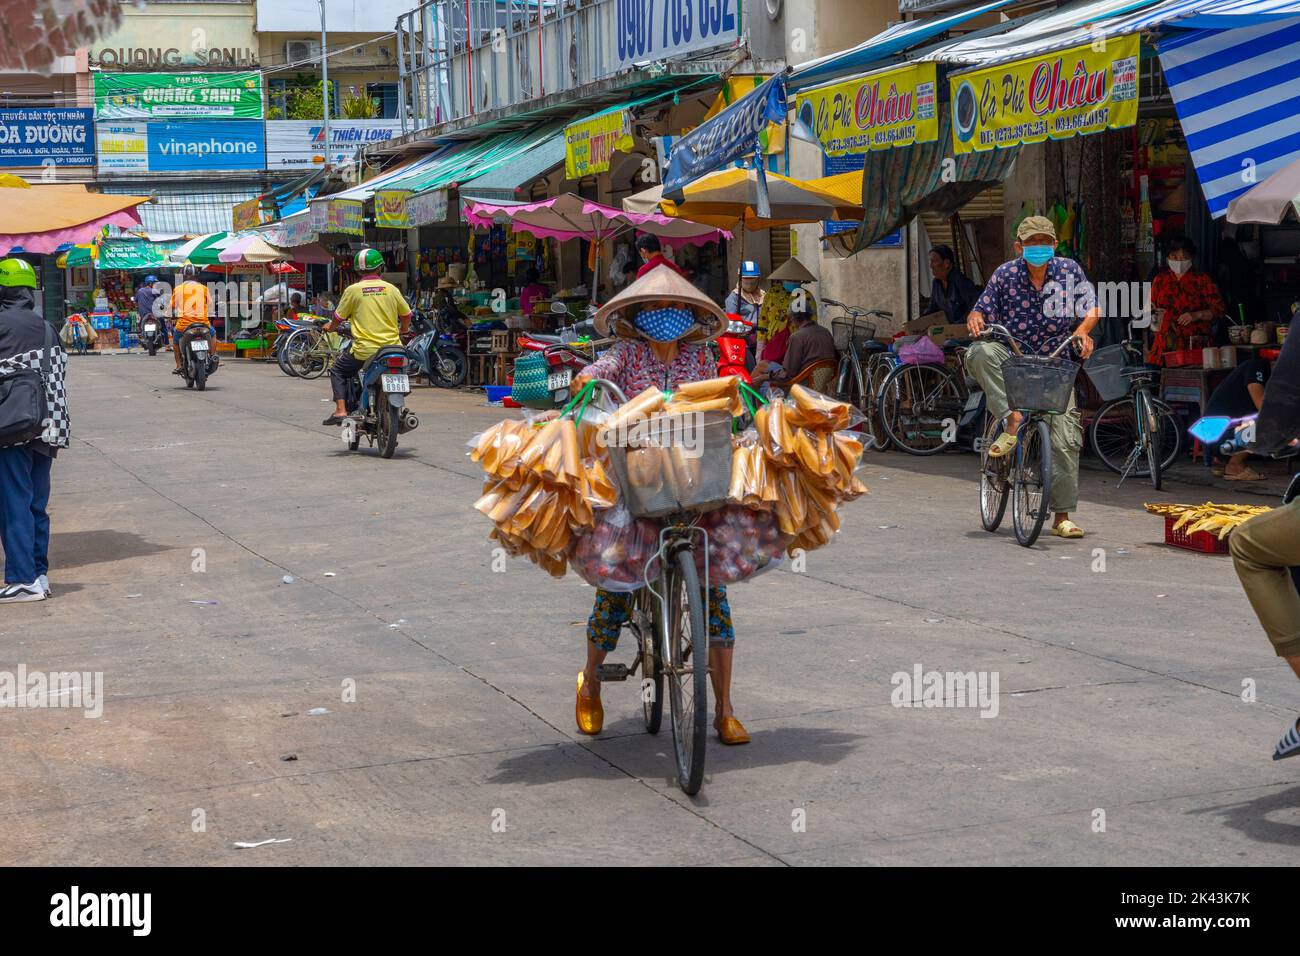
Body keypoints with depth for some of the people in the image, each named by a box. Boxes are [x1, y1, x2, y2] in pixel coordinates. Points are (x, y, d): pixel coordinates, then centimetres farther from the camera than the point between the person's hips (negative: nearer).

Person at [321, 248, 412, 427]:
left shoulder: (353, 290, -3)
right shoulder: (392, 289, 4)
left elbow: (339, 318, 6)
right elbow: (406, 316, 12)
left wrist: (330, 327, 28)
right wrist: (401, 331, 33)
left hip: (364, 348, -3)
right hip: (391, 346, 3)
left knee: (338, 371, 17)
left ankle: (340, 410, 1)